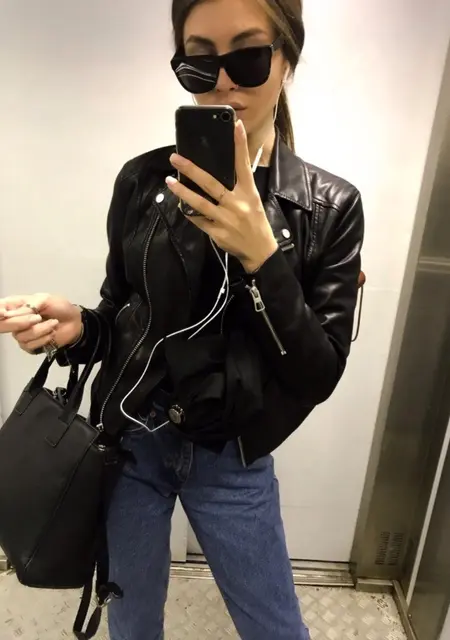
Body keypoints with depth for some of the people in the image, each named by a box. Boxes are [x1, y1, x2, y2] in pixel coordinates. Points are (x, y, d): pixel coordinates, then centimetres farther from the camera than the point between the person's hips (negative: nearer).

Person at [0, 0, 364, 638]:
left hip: (232, 459, 0)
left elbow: (319, 375, -13)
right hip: (128, 439, 2)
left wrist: (261, 255, -25)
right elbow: (120, 315, 5)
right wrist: (75, 327, -17)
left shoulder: (330, 205, -9)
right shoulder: (142, 179, -5)